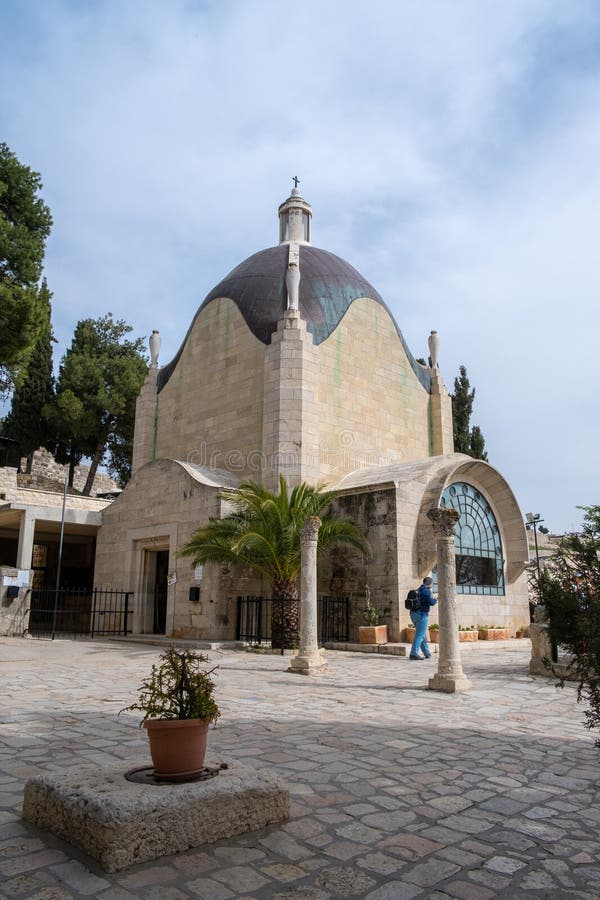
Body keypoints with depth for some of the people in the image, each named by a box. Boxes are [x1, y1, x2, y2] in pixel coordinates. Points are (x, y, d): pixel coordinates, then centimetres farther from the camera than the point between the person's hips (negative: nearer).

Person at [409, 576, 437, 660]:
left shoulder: (418, 590, 15)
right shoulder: (426, 591, -11)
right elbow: (432, 603, -17)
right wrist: (435, 600, 5)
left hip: (414, 614, 9)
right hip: (421, 615, -9)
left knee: (422, 634, 18)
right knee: (420, 635, -6)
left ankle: (427, 653, 27)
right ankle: (413, 654, -9)